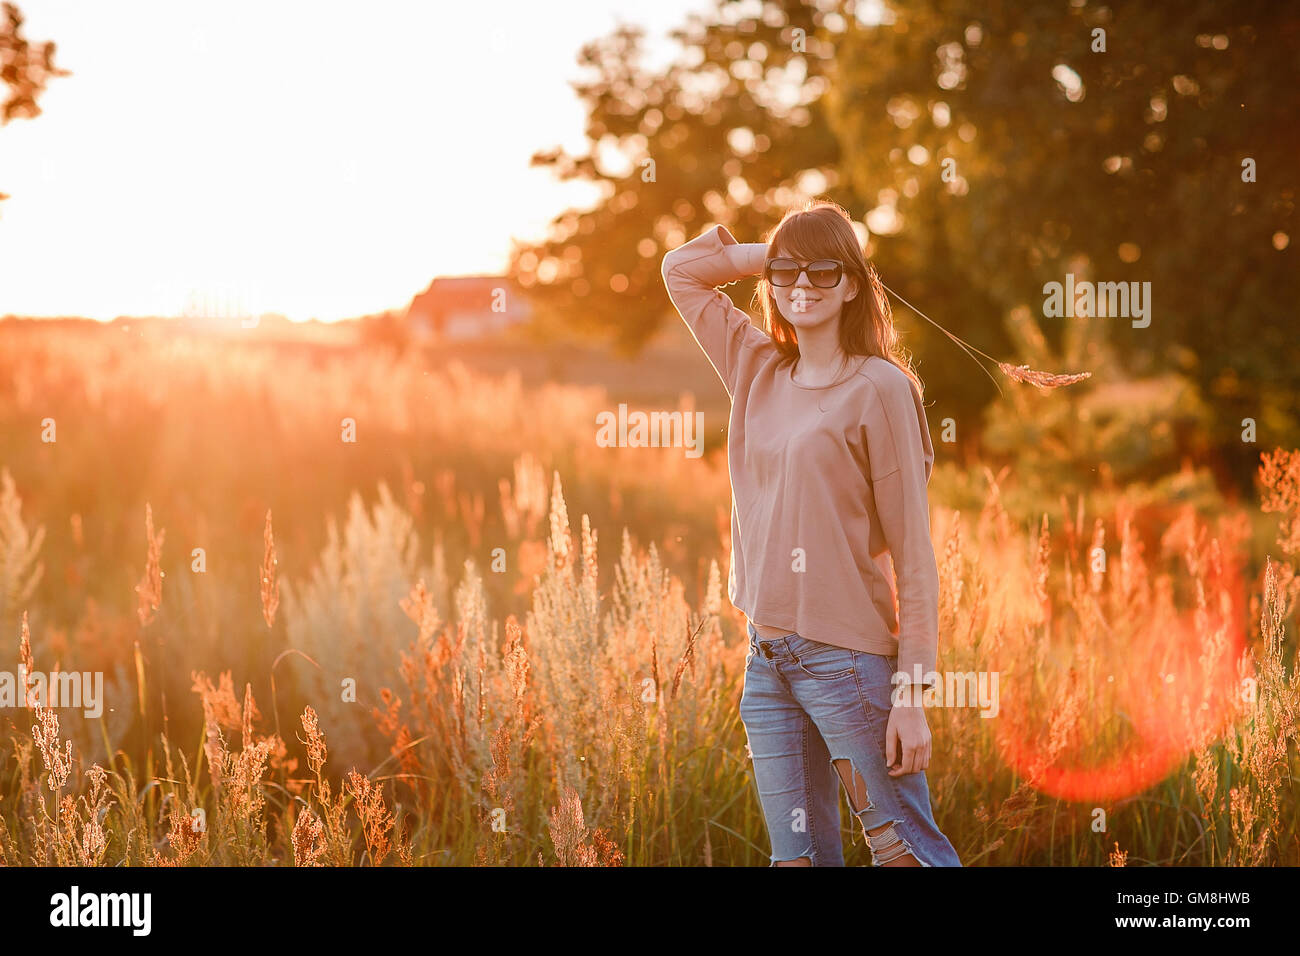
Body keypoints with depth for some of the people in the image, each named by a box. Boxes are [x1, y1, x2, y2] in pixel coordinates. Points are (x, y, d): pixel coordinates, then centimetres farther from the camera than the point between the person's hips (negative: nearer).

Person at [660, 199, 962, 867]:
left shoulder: (879, 388, -6)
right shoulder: (759, 373, 11)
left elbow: (913, 553, -8)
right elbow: (681, 269, 24)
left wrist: (911, 695, -13)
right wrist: (773, 255, 12)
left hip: (847, 655, -6)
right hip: (766, 660, 6)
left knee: (904, 849, -5)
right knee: (797, 855, 9)